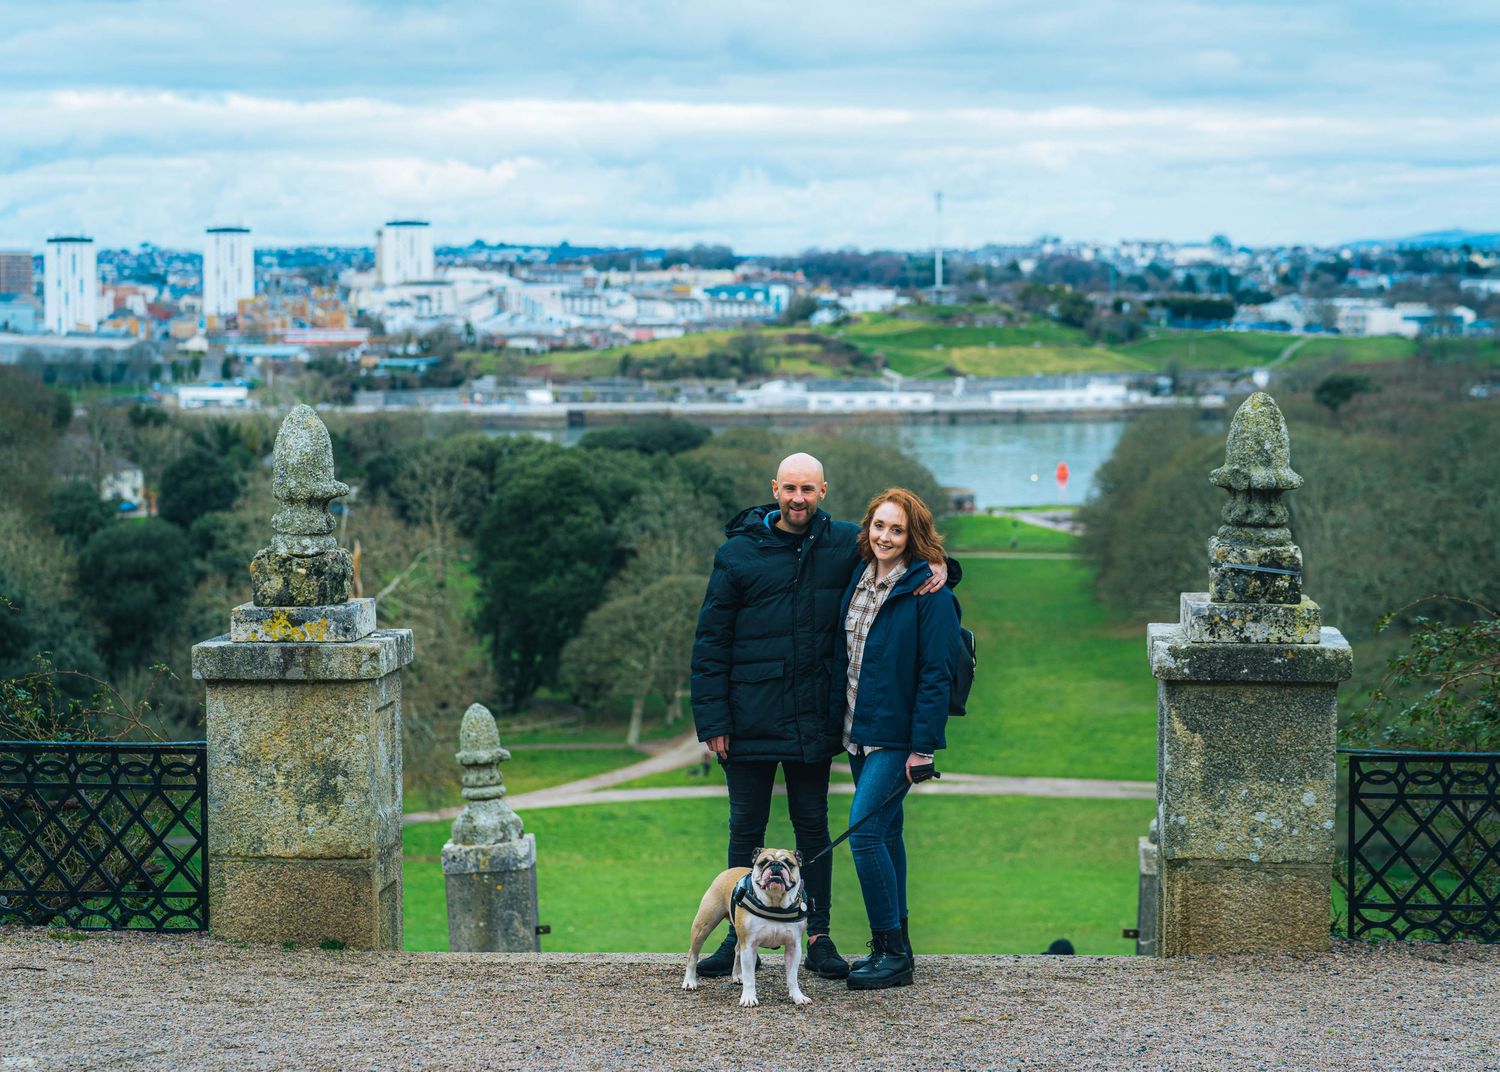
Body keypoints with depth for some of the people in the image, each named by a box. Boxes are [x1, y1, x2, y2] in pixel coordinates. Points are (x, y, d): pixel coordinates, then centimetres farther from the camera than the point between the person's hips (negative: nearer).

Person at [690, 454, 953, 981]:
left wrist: (936, 565, -6)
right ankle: (740, 935, 15)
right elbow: (710, 642, -3)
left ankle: (817, 935, 15)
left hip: (813, 720, 1)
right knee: (746, 829, 6)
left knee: (813, 827, 8)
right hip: (750, 719, -1)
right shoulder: (739, 552, -3)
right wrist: (712, 720, -9)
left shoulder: (846, 543, 2)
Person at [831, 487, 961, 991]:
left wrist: (923, 746, -18)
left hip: (897, 735, -7)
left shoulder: (929, 594, -12)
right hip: (858, 731, 7)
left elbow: (936, 674, -14)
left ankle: (893, 953, -6)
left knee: (865, 831, -14)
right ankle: (892, 945, 21)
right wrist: (837, 722, 10)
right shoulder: (856, 582, 9)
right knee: (884, 832, 13)